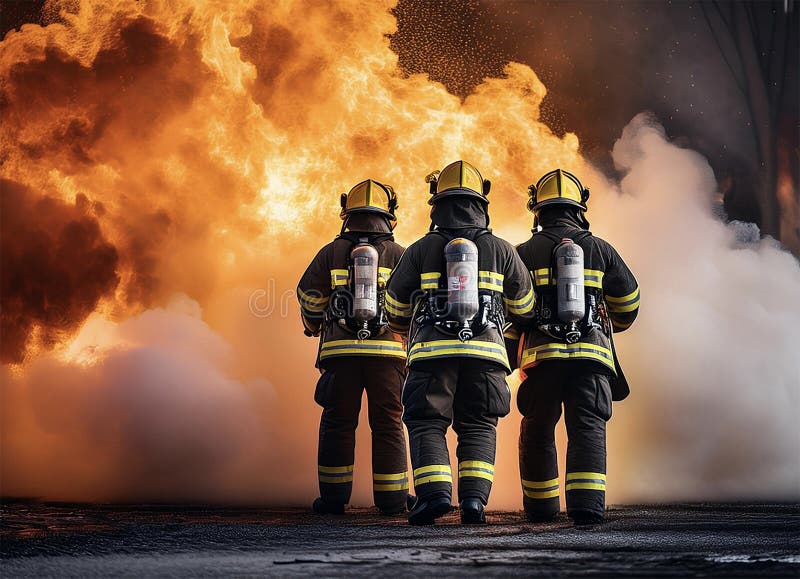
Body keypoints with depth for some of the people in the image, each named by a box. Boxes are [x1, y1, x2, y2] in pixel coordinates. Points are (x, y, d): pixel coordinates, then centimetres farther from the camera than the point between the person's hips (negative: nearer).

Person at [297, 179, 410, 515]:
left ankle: (334, 497, 8)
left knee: (338, 423, 8)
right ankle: (391, 499, 8)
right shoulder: (399, 255, 6)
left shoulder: (331, 253, 7)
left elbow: (309, 297, 9)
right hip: (387, 349, 0)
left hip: (340, 349, 0)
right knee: (387, 425, 7)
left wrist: (314, 327, 29)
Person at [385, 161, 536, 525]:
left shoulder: (421, 250, 6)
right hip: (485, 351, 1)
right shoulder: (500, 250, 10)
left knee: (427, 425, 4)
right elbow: (524, 306, 20)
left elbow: (396, 307, 16)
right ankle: (474, 497, -5)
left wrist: (408, 327, 38)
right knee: (478, 427, 8)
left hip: (432, 351, -1)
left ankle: (434, 492, -13)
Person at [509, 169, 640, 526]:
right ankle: (586, 503, -21)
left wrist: (508, 356, 16)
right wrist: (615, 325, 38)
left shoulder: (524, 253, 7)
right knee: (587, 429, -4)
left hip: (542, 356, 0)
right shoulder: (600, 249, 10)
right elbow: (628, 302, 16)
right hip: (592, 355, 0)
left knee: (537, 432, 15)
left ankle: (540, 506, 24)